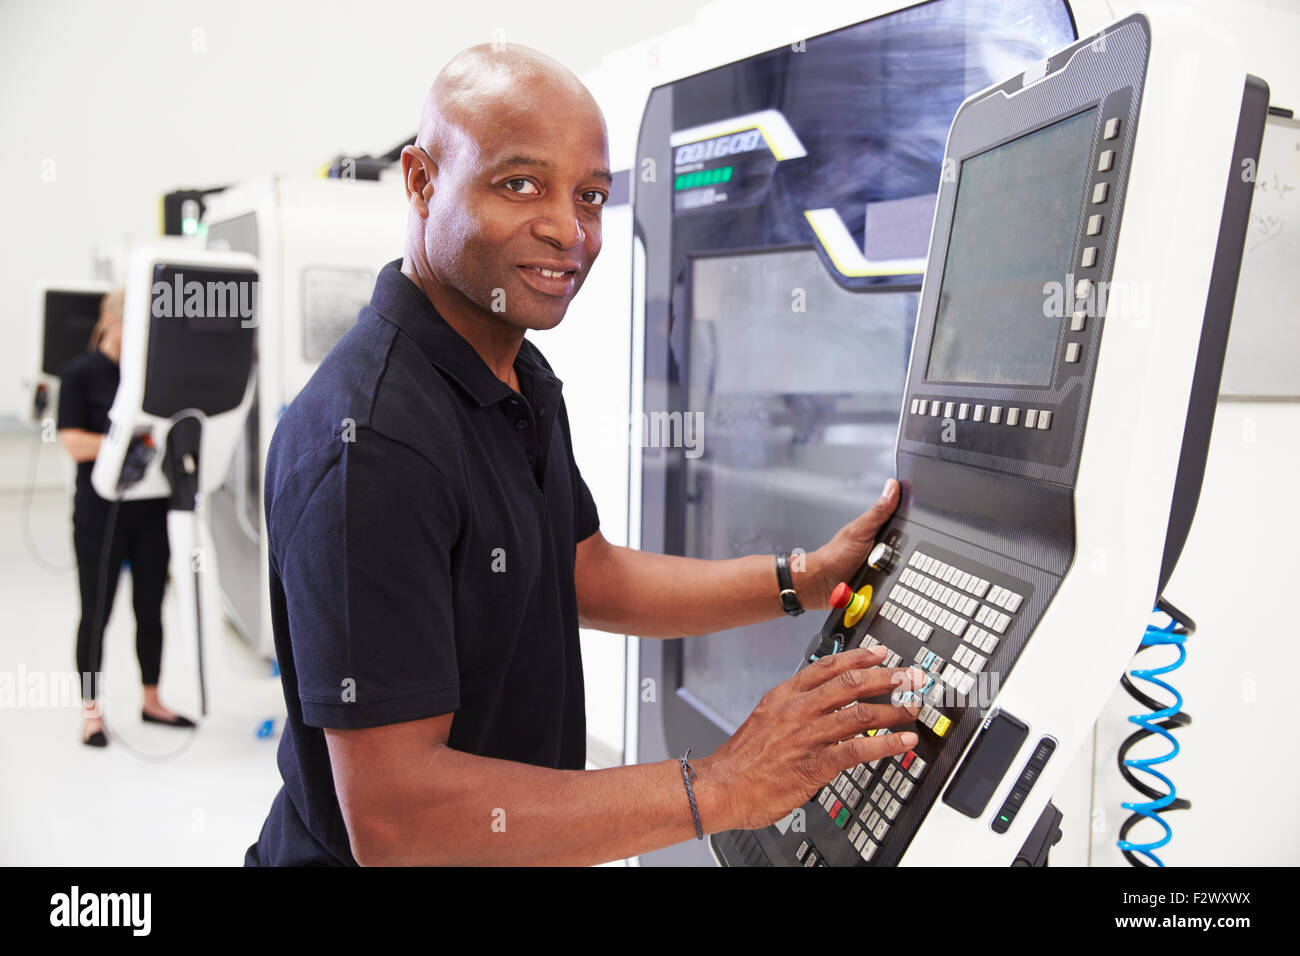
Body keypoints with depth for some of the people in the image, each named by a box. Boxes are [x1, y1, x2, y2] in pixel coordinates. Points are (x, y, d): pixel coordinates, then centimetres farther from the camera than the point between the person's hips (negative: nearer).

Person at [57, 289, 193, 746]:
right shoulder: (81, 373, -4)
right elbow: (75, 443, -13)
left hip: (151, 507, 4)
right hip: (101, 511, -4)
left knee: (150, 608, 12)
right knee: (96, 612, 4)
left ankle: (152, 701, 25)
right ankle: (91, 712, 16)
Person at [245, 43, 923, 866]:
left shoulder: (522, 378, 2)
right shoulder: (369, 439, -30)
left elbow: (590, 575, 9)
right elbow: (392, 817, -31)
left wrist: (808, 580, 0)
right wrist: (717, 790, -29)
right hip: (371, 855, -8)